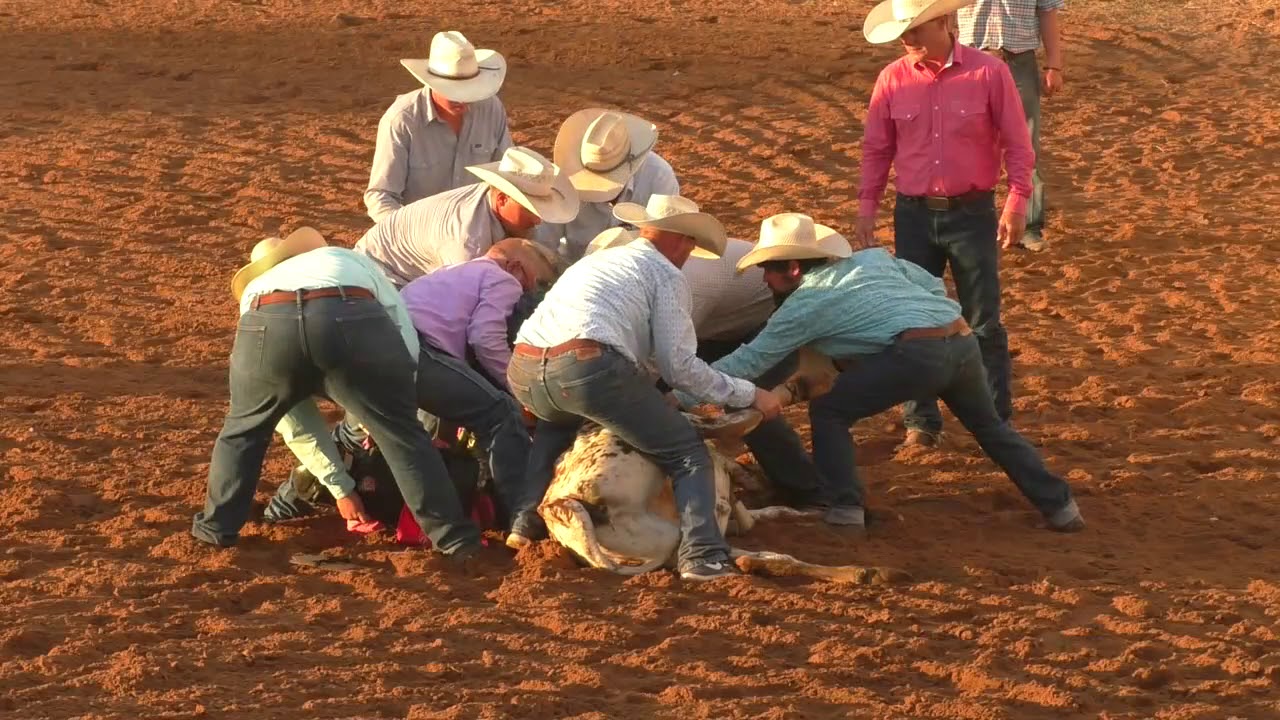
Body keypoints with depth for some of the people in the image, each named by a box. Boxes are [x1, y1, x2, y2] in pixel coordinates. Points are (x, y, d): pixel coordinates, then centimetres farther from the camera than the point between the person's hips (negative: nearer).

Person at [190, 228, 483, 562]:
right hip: (351, 320, -1)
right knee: (403, 434, 16)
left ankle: (218, 525, 35)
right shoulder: (351, 262, 44)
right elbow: (409, 348, 25)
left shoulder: (254, 295, 44)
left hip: (267, 325, 1)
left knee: (244, 428, 31)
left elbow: (296, 425, 43)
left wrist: (340, 488, 46)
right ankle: (454, 539, 16)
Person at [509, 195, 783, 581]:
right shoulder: (667, 275, 14)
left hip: (523, 373, 7)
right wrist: (749, 394, 17)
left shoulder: (597, 260, 35)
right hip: (588, 365, -7)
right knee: (688, 454, 4)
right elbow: (679, 367, 7)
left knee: (555, 424, 42)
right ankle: (702, 556, -15)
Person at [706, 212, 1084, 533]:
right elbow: (933, 286, 27)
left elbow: (752, 359, 10)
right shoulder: (871, 259, 24)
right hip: (963, 341, 7)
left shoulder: (803, 305, 7)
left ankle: (844, 508, 1)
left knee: (828, 413, 9)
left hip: (918, 353, -7)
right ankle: (1059, 506, 28)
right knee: (991, 428, 28)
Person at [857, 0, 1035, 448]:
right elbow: (876, 150, 6)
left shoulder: (989, 73, -9)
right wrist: (866, 209, 3)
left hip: (972, 213, -2)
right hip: (914, 214, 3)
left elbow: (1017, 144, -5)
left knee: (983, 323, 5)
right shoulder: (893, 80, -2)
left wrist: (1017, 202, -11)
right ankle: (921, 422, 17)